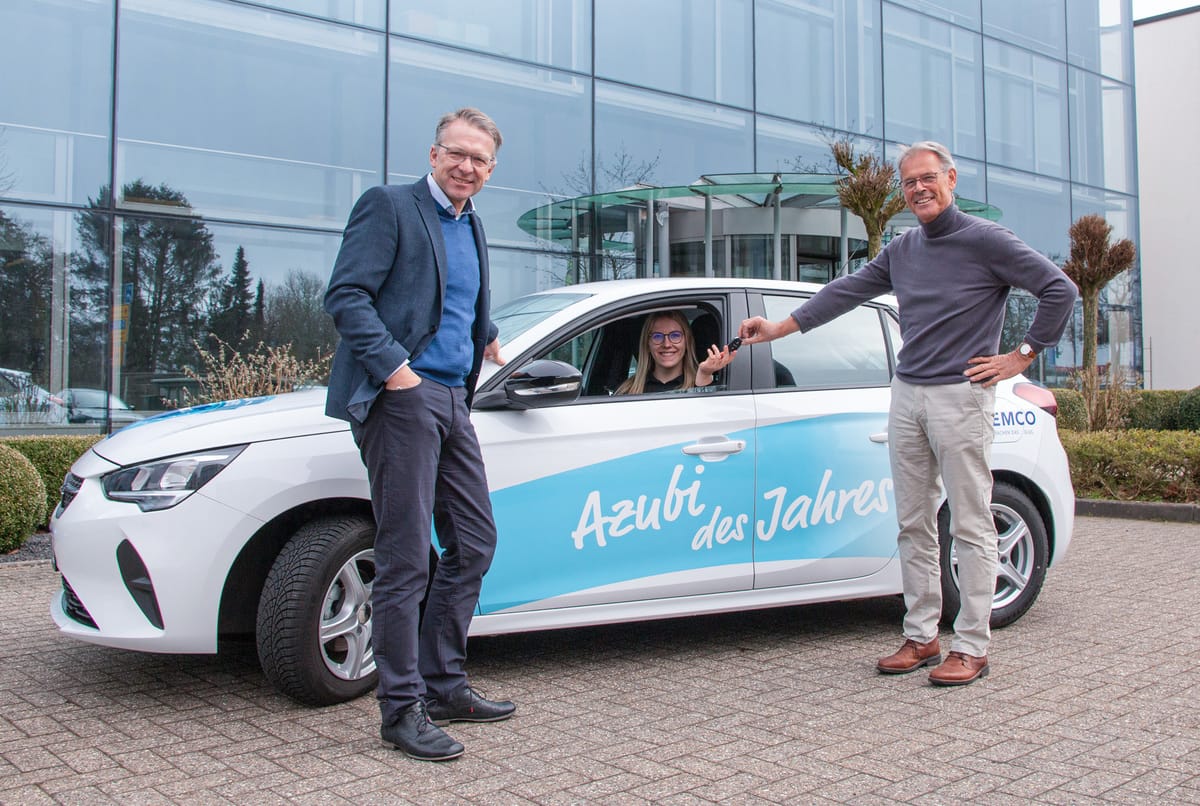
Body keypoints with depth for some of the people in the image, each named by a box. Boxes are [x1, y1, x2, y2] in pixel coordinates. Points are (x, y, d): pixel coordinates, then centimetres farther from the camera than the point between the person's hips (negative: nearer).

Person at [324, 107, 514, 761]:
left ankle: (443, 686, 23)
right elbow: (345, 295, -14)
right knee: (405, 560, -6)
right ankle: (402, 709, 4)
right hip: (401, 399, -9)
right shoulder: (388, 206, -4)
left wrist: (487, 338, 25)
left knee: (473, 543, 11)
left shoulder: (470, 226, 21)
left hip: (452, 401, 9)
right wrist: (393, 366, -21)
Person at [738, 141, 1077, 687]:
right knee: (914, 526, 9)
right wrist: (781, 327, 15)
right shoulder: (901, 250, 13)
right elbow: (847, 291, 17)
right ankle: (921, 637, 18)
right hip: (906, 396, 7)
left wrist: (1023, 356, -5)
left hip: (960, 397, -7)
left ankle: (972, 647, 5)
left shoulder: (986, 241, -5)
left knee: (970, 527, -1)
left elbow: (1060, 290, -5)